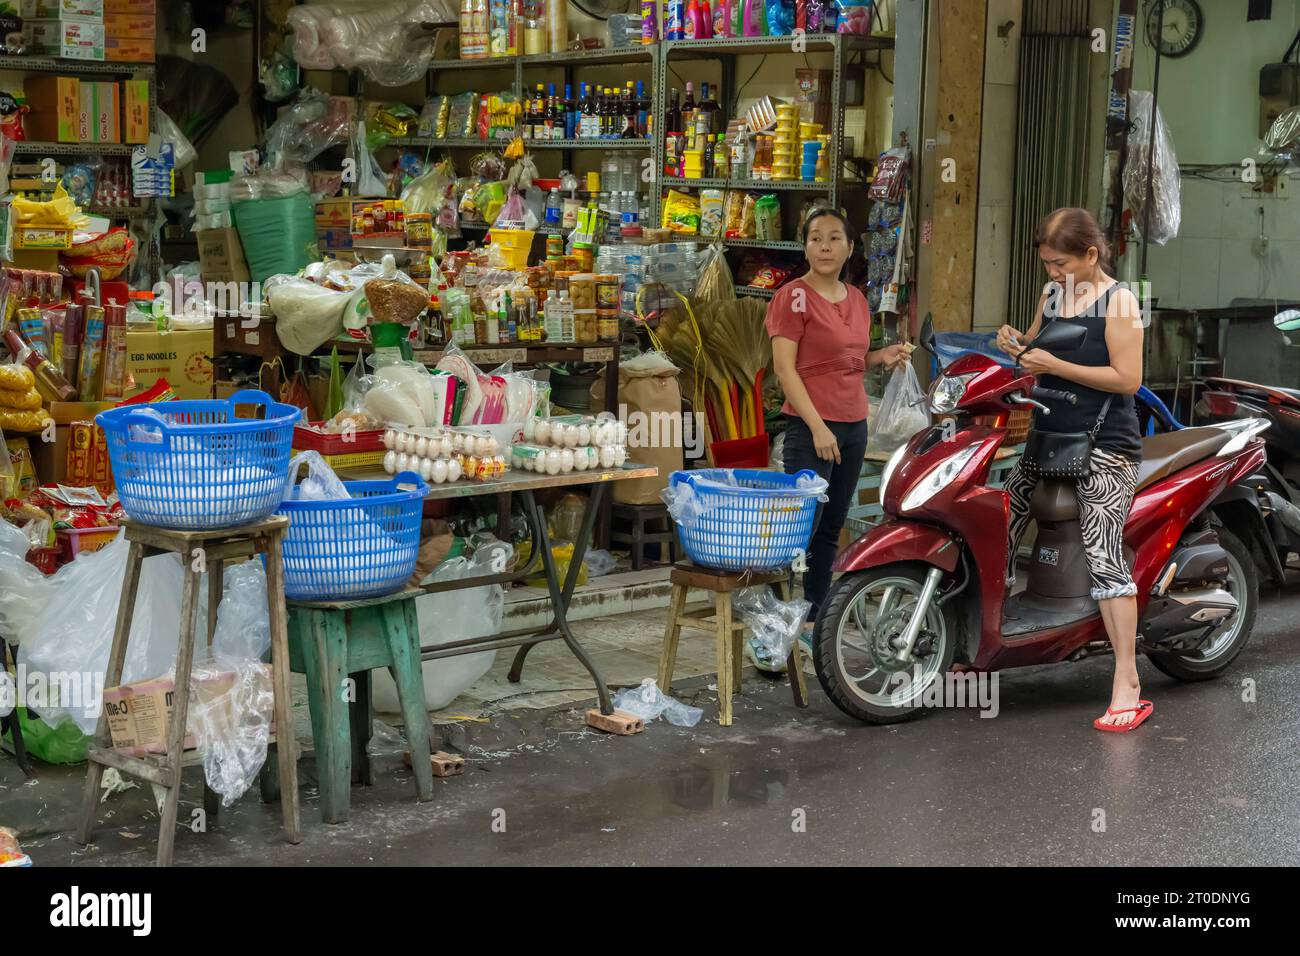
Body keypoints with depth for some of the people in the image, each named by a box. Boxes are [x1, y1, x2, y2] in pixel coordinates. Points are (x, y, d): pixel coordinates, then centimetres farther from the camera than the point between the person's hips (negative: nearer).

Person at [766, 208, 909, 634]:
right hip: (811, 427, -7)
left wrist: (882, 357, 2)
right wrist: (817, 426, -19)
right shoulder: (794, 295, -8)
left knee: (831, 528, 13)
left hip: (854, 425, 7)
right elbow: (784, 367, -13)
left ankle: (818, 612, 21)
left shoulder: (856, 298, 13)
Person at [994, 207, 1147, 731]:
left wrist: (1055, 366, -20)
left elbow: (1128, 378, -15)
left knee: (1103, 557, -16)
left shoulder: (1118, 300, -9)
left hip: (1105, 448, -7)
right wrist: (1017, 344, 0)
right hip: (1048, 436, 8)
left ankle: (1127, 689, -14)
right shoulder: (1052, 294, 11)